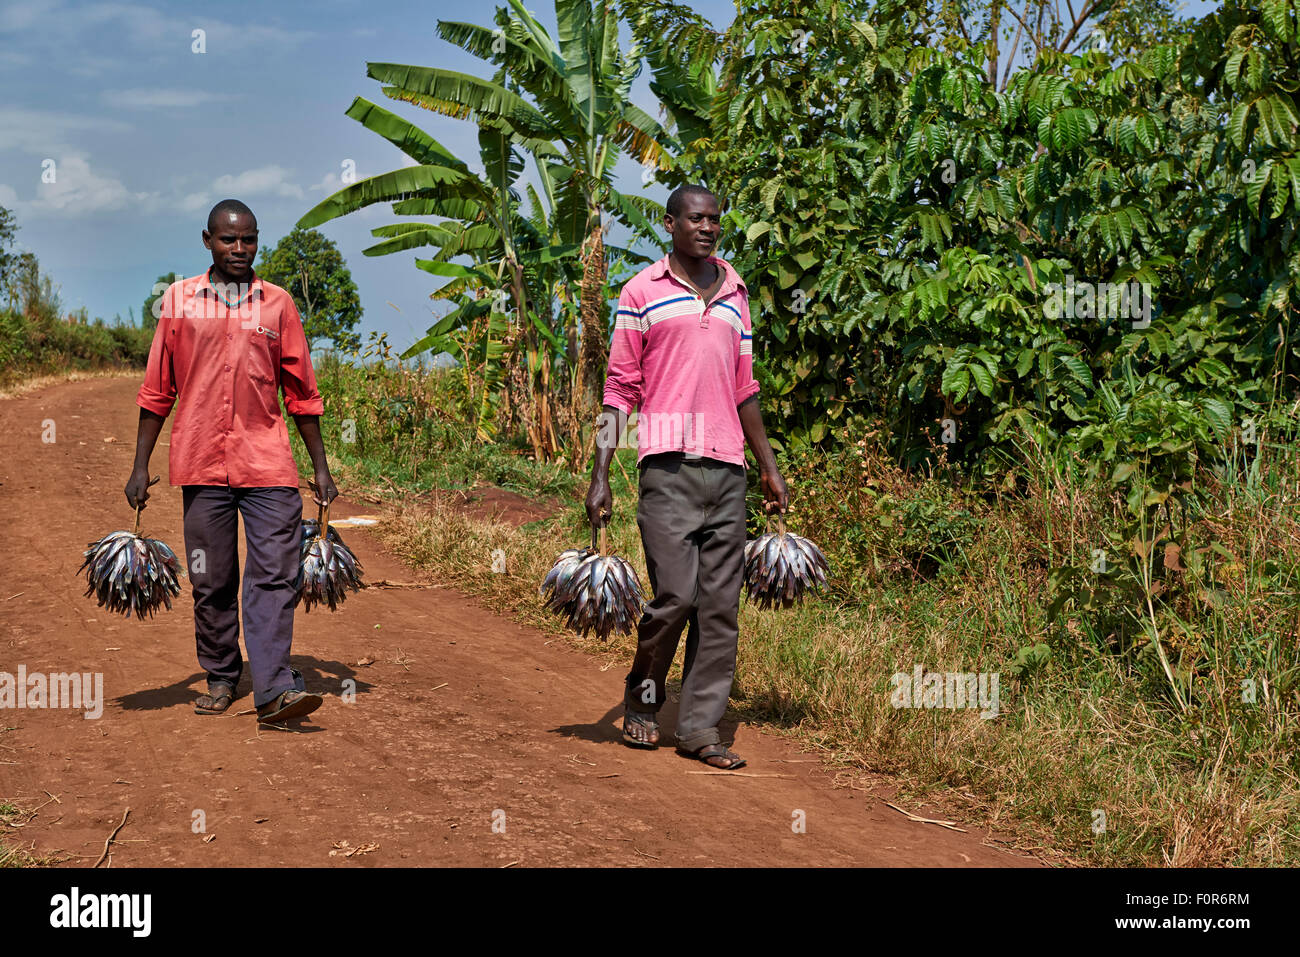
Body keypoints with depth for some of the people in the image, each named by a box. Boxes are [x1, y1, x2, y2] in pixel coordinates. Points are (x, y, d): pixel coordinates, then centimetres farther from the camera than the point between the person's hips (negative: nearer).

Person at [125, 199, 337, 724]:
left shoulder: (278, 303, 8)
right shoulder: (178, 300, 7)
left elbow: (301, 393, 11)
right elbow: (158, 391, 10)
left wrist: (321, 467, 10)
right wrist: (140, 466, 6)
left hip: (267, 463, 0)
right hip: (200, 463, 0)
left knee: (274, 576, -9)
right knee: (211, 582, 7)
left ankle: (274, 688, -13)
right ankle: (221, 678, 22)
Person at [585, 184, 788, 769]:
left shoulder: (735, 294, 18)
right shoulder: (641, 293, 3)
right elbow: (619, 388, 2)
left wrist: (768, 467, 21)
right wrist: (600, 477, -4)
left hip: (728, 467, 5)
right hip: (669, 463, -5)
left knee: (721, 603, 2)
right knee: (676, 595, -10)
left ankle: (701, 727, 8)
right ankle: (640, 704, 14)